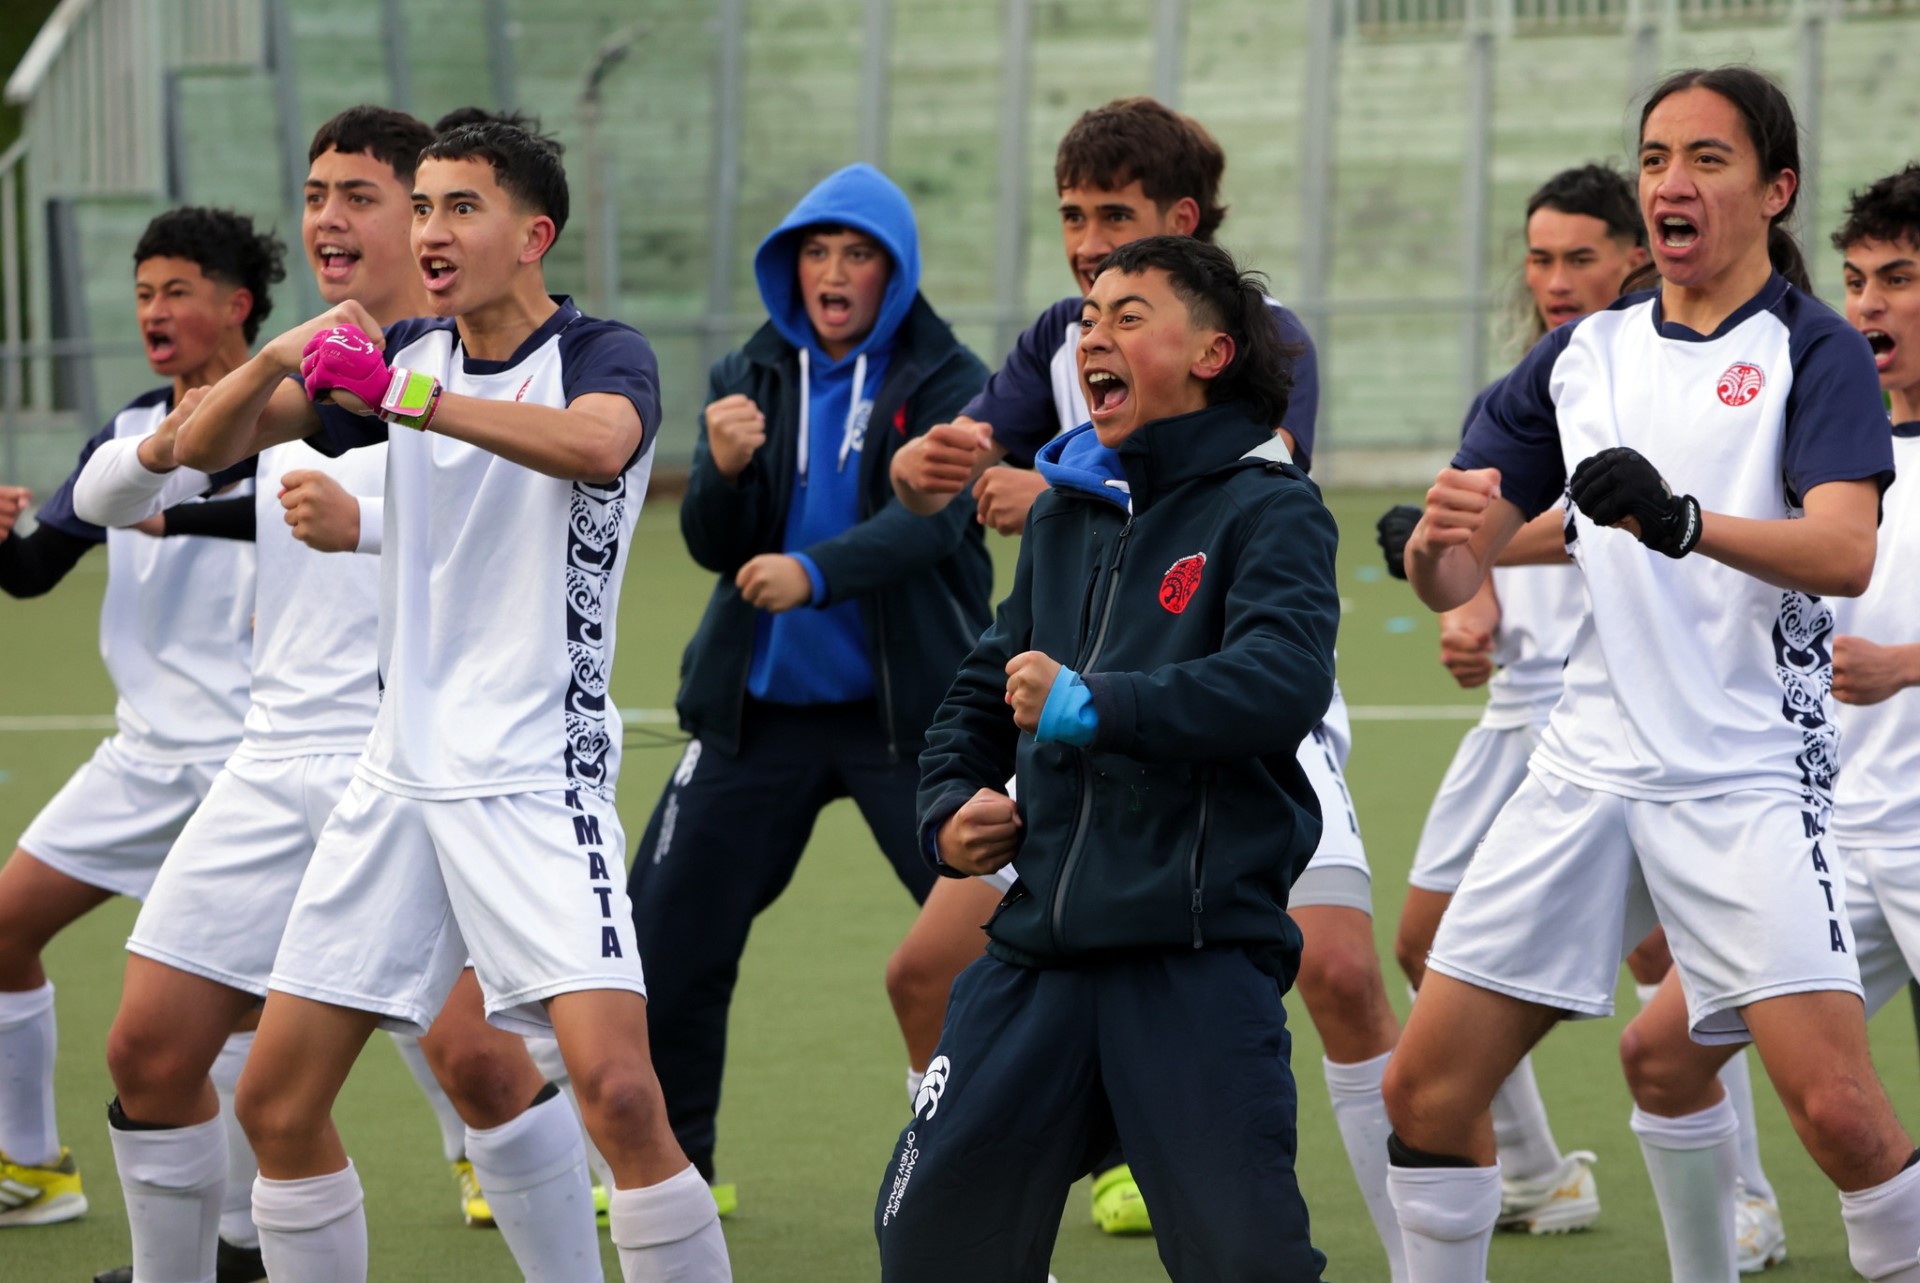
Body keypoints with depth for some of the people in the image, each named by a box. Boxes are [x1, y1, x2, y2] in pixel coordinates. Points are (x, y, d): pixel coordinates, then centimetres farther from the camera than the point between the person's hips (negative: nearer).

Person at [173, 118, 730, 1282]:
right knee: (276, 1102, 4)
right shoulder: (406, 352, 10)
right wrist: (281, 355, -16)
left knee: (616, 1088, -22)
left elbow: (595, 444, -31)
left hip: (540, 781, -6)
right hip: (402, 778, 6)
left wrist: (410, 398, -39)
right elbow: (205, 445, 5)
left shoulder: (602, 355, -7)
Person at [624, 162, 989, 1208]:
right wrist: (724, 470, -24)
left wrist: (817, 570, -38)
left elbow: (932, 518, -22)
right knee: (665, 937, 2)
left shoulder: (946, 381, -6)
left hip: (907, 708, -4)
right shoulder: (750, 377, 5)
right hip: (760, 709, 4)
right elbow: (711, 547, -2)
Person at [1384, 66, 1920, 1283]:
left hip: (1749, 772, -5)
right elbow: (1455, 575, 11)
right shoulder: (1585, 354, 12)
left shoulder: (1815, 351, -3)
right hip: (1590, 764, 5)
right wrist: (1437, 541, -13)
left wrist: (1683, 521, -36)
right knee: (1427, 1087, 1)